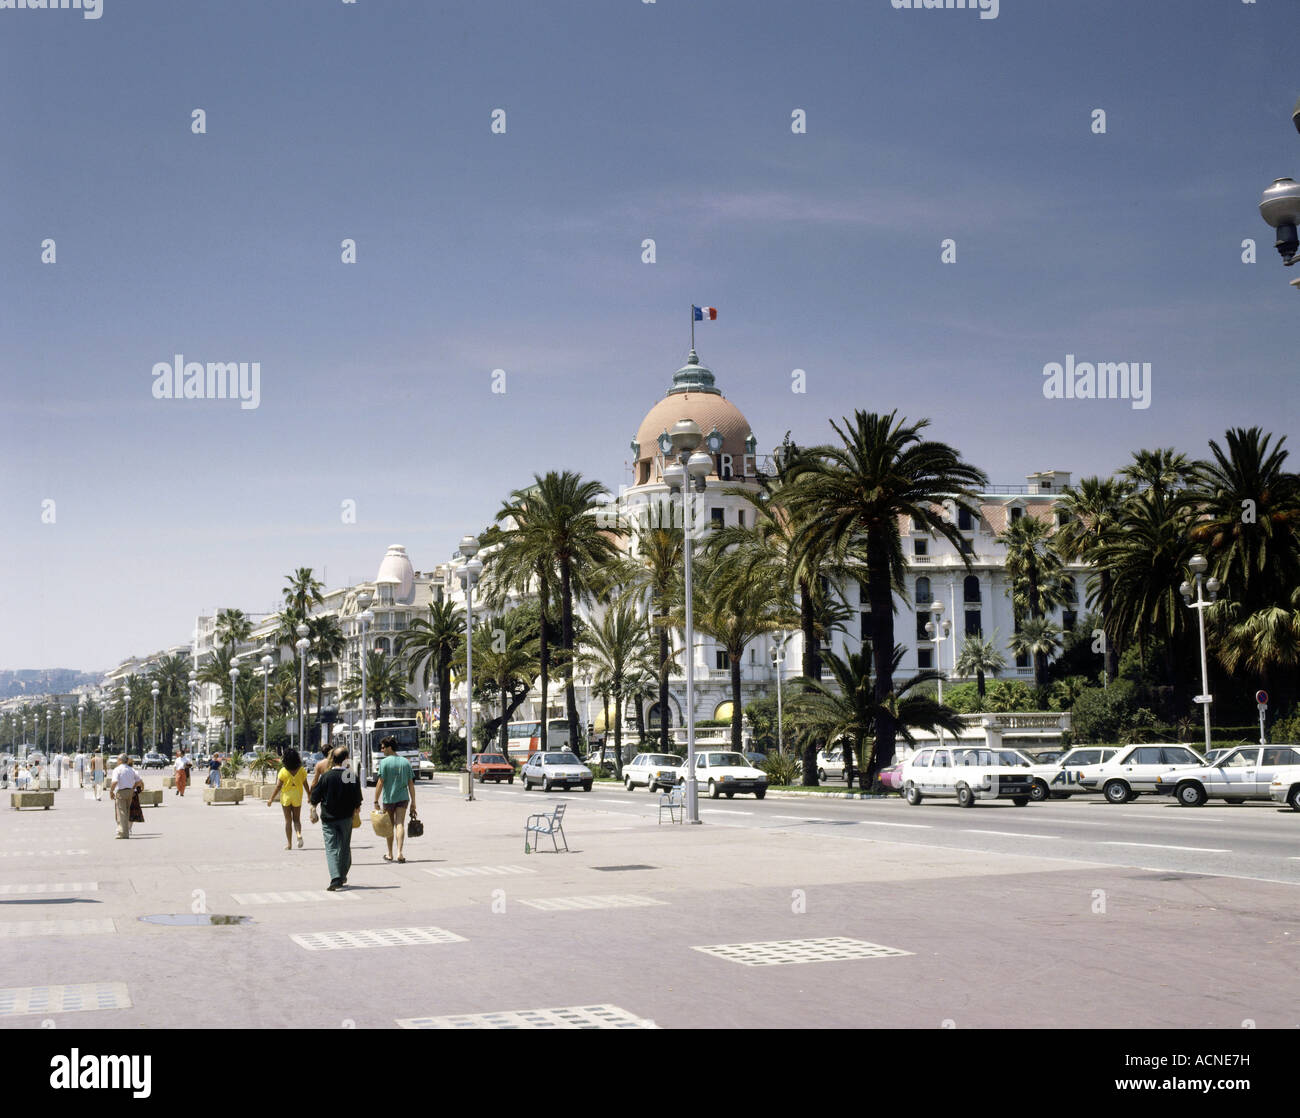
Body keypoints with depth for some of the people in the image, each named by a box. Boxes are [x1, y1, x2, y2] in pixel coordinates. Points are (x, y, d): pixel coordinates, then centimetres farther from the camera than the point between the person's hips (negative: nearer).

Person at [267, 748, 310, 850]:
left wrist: (271, 799, -3)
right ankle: (299, 834, -17)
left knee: (288, 820, 7)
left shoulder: (283, 771, -11)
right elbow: (305, 784, 1)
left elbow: (278, 786, -10)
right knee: (296, 819, 13)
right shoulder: (301, 770, -5)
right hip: (297, 796, 2)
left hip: (286, 796, -1)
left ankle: (289, 843, 7)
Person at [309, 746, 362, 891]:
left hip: (328, 817, -2)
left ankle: (335, 878, -16)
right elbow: (358, 798, 0)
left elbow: (315, 796, -5)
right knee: (345, 847, 17)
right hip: (346, 817, 2)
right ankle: (343, 876, 27)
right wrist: (356, 806, 23)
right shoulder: (353, 777, -8)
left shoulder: (326, 776, -12)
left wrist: (314, 804, 18)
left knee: (331, 848, -1)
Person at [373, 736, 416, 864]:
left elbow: (380, 783, -11)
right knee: (400, 824, -1)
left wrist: (376, 802, -7)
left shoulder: (384, 762, -8)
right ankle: (400, 852, -16)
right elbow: (411, 784, 6)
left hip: (388, 798, -2)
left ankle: (390, 854, 22)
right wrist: (413, 802, 11)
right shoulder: (406, 762, 5)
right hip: (403, 797, 2)